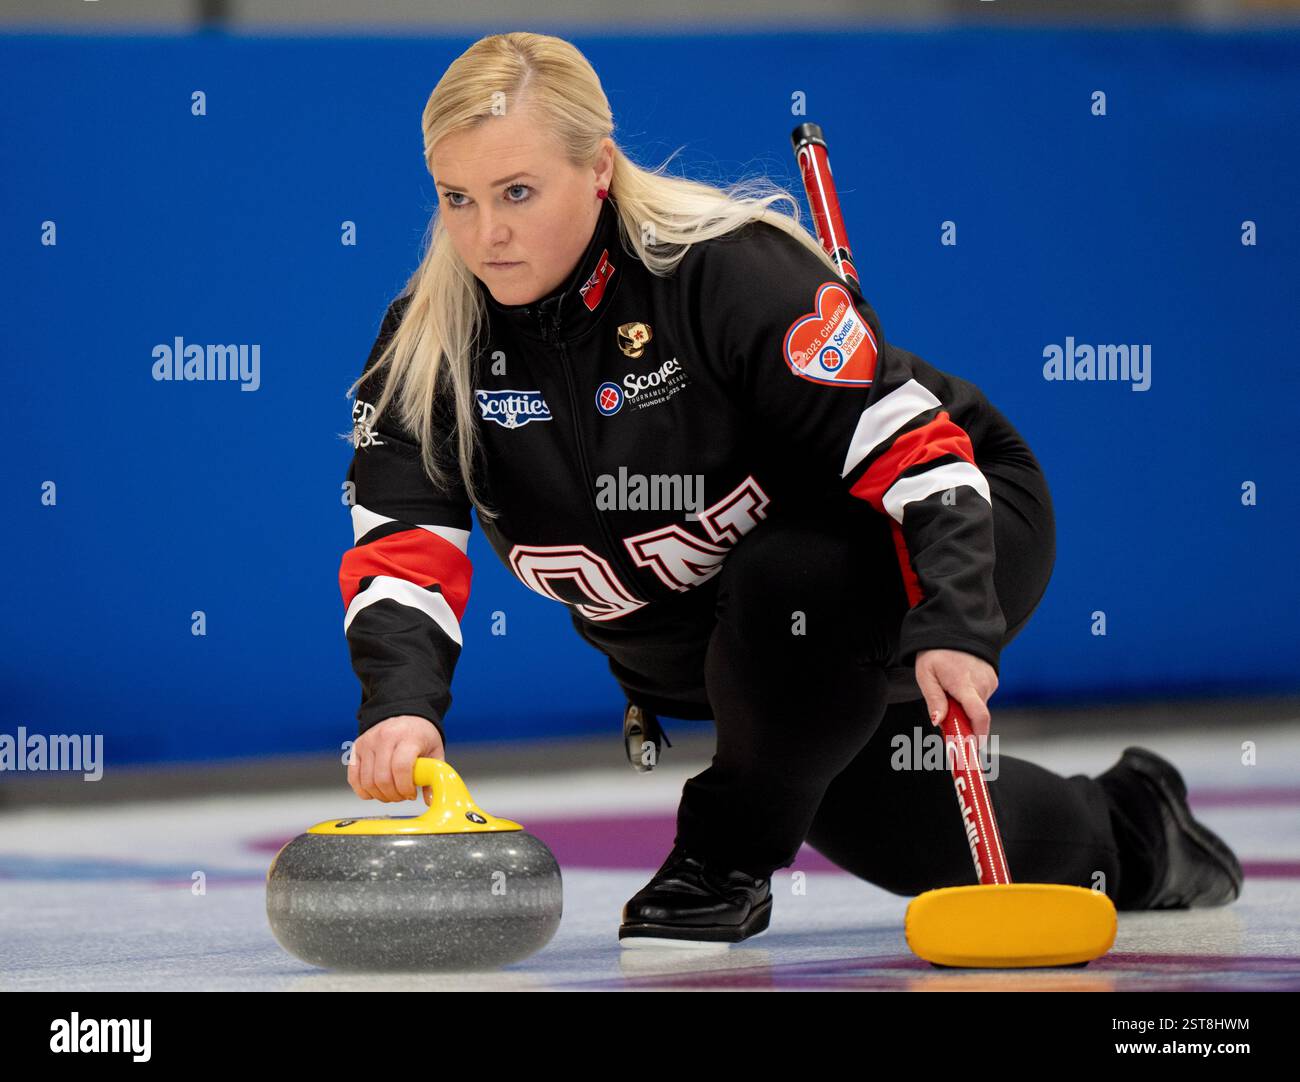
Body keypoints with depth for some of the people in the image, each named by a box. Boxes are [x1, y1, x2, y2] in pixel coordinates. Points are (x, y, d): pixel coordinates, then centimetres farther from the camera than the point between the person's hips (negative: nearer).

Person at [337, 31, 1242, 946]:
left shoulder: (726, 268, -32)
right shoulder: (429, 340, -15)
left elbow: (912, 444, -34)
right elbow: (403, 547, -23)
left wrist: (953, 626, -48)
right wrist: (402, 706, -43)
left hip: (944, 527, -6)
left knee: (788, 584, -38)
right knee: (923, 844, 6)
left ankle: (729, 855, -13)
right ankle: (1122, 836, 38)